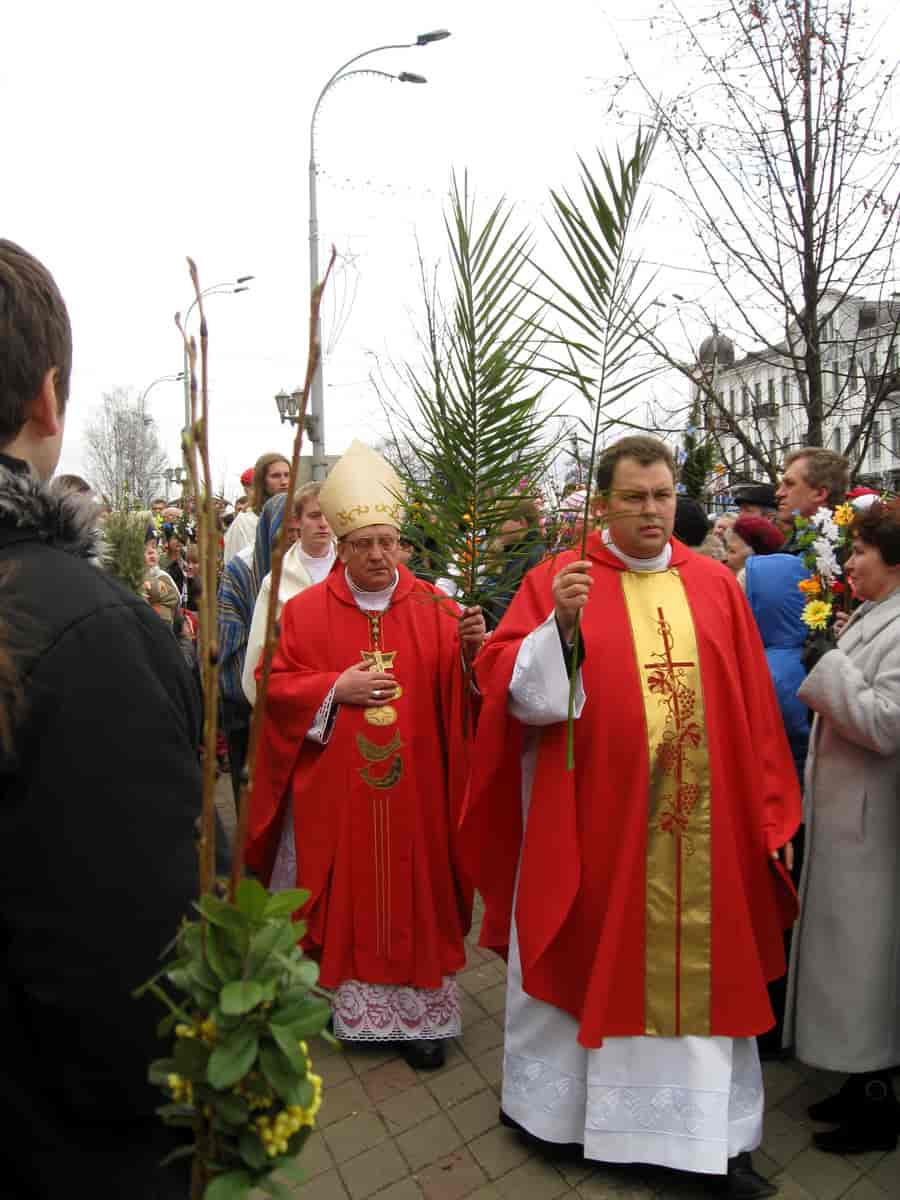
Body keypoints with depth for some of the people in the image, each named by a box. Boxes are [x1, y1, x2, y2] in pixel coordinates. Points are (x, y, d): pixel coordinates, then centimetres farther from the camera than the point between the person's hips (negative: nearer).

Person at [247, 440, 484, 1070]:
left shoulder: (434, 607, 0)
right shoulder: (306, 610, -1)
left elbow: (461, 691, -4)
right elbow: (275, 688, -1)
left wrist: (471, 648, -24)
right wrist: (335, 688, -14)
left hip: (413, 789, 1)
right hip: (332, 791, 0)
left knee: (414, 893, 9)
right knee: (340, 895, 12)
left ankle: (416, 1012, 27)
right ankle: (341, 999, 34)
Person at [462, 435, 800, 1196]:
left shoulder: (715, 585, 5)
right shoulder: (555, 579, -5)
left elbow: (753, 710, 7)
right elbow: (508, 688, -11)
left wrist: (772, 815, 7)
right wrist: (559, 624, -27)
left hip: (701, 822, 3)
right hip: (590, 819, -2)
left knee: (703, 969, 14)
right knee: (584, 959, 14)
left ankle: (717, 1130, 35)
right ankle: (550, 1098, 39)